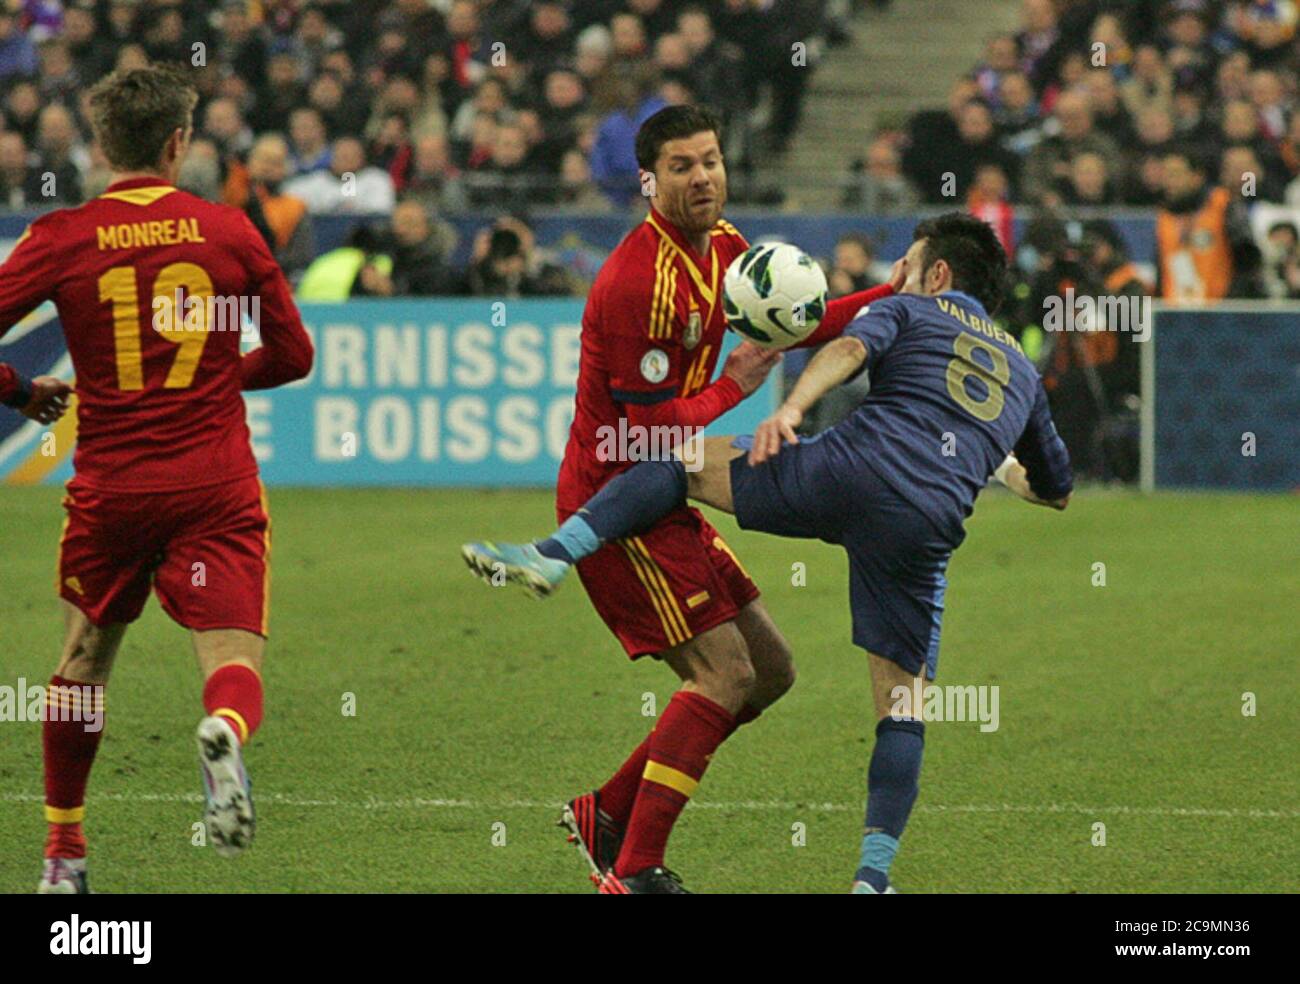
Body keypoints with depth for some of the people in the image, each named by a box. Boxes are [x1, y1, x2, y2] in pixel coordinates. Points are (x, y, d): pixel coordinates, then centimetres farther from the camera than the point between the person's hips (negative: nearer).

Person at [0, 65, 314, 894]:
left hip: (109, 490, 1)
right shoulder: (229, 232, 2)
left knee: (84, 663, 19)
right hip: (217, 490, -1)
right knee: (235, 661, -6)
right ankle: (227, 732, -42)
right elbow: (293, 354, 9)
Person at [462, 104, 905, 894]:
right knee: (725, 675, -17)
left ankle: (608, 816, 18)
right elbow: (647, 429, -22)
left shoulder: (723, 246, 7)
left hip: (663, 506, 10)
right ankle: (634, 872, -13)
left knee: (771, 671, 12)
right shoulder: (638, 281, -22)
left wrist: (897, 296, 14)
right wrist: (735, 386, -13)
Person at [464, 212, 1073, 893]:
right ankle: (873, 872, -2)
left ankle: (555, 553, -4)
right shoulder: (1022, 368, 34)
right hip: (928, 524, 3)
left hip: (854, 469, -2)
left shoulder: (908, 312, 23)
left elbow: (851, 347, -3)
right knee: (901, 705, 10)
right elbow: (1057, 489, 44)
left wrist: (791, 408, -19)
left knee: (683, 462, 15)